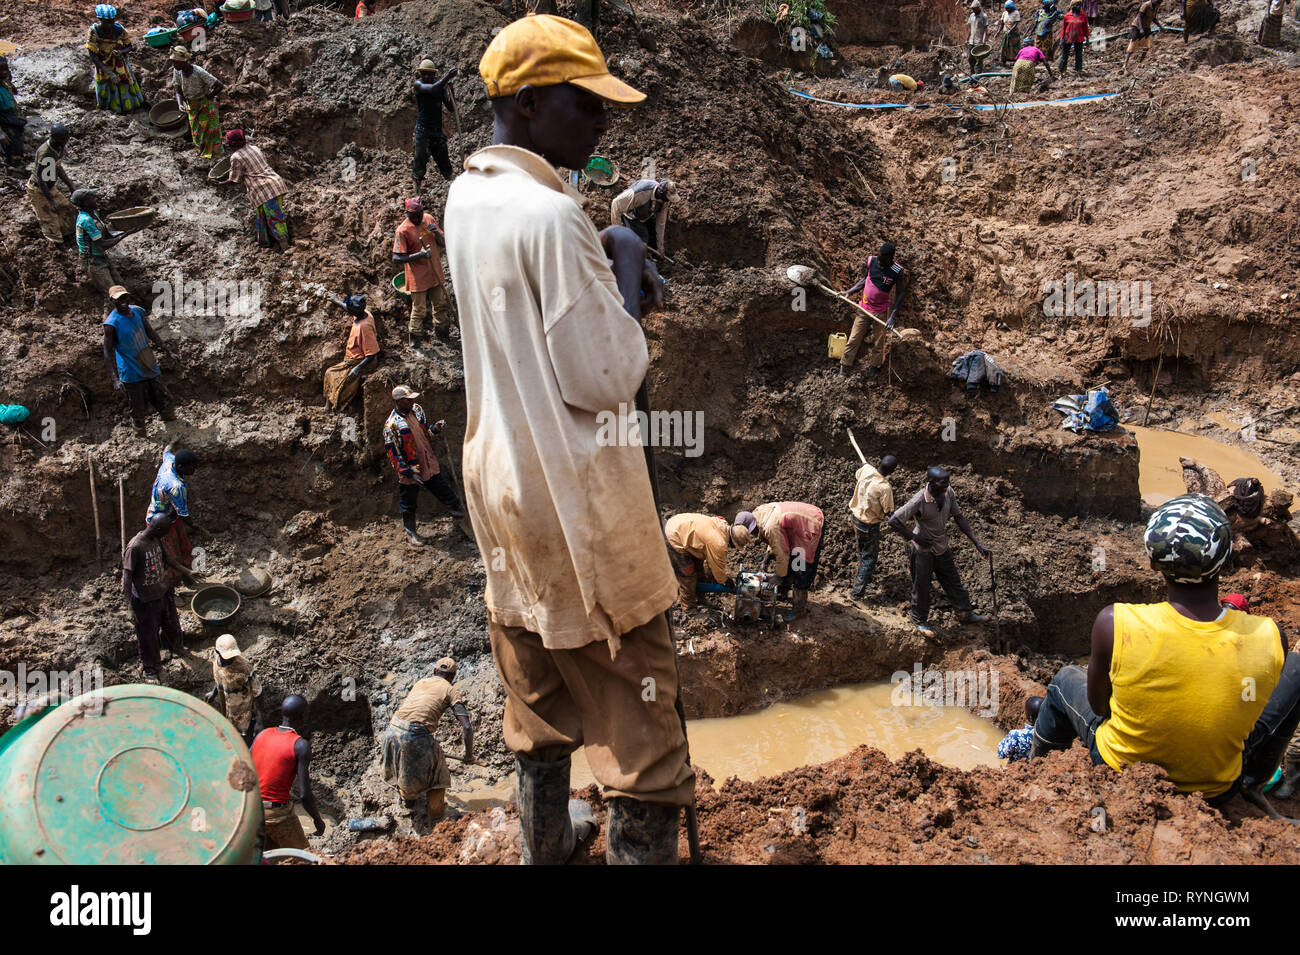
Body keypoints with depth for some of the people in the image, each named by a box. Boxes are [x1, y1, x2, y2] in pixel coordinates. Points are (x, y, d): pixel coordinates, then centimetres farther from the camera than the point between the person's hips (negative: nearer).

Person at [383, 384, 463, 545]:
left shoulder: (417, 410, -1)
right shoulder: (391, 425, -23)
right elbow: (392, 452, -19)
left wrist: (434, 429, -10)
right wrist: (408, 472, -22)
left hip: (430, 464, 6)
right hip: (410, 469, -5)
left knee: (443, 489, 20)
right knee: (409, 503, 12)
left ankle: (456, 510, 42)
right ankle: (410, 532, 31)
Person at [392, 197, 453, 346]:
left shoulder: (429, 219, -1)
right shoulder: (402, 230, -18)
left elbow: (443, 242, 5)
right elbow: (397, 258, -20)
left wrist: (436, 232, -17)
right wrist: (419, 255, -30)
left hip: (435, 274, 6)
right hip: (418, 278, -6)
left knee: (441, 305, 19)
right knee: (419, 310, 2)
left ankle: (442, 334, 38)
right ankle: (415, 340, 19)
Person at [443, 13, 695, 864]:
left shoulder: (466, 197, 5)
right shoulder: (551, 217, -21)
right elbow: (604, 381, -19)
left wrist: (611, 275, 3)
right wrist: (629, 272, -6)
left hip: (501, 479, 9)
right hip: (579, 501, -9)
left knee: (536, 679, 22)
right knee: (636, 706, 4)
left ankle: (547, 838, 40)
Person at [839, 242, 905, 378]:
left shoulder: (897, 271, -16)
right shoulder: (871, 261, -8)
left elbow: (900, 294, -11)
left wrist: (893, 317, -18)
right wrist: (850, 291, -1)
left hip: (881, 312, -2)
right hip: (864, 309, 2)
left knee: (878, 343, 11)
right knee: (853, 340, 4)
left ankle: (874, 366, 32)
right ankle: (843, 369, 14)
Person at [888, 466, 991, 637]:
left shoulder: (949, 493, -11)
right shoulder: (920, 500, -29)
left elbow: (959, 517, 3)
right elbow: (893, 521, -28)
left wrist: (977, 543, 0)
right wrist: (914, 537, -20)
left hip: (942, 548, 6)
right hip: (923, 551, -6)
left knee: (954, 582, 20)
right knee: (921, 588, 12)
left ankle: (965, 614, 40)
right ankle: (920, 622, 33)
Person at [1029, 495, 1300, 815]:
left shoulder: (1115, 624, -30)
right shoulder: (1270, 639, -24)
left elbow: (1098, 705, -12)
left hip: (1120, 776, -1)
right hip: (1218, 792, 1)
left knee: (1066, 679, 29)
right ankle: (1254, 783, 38)